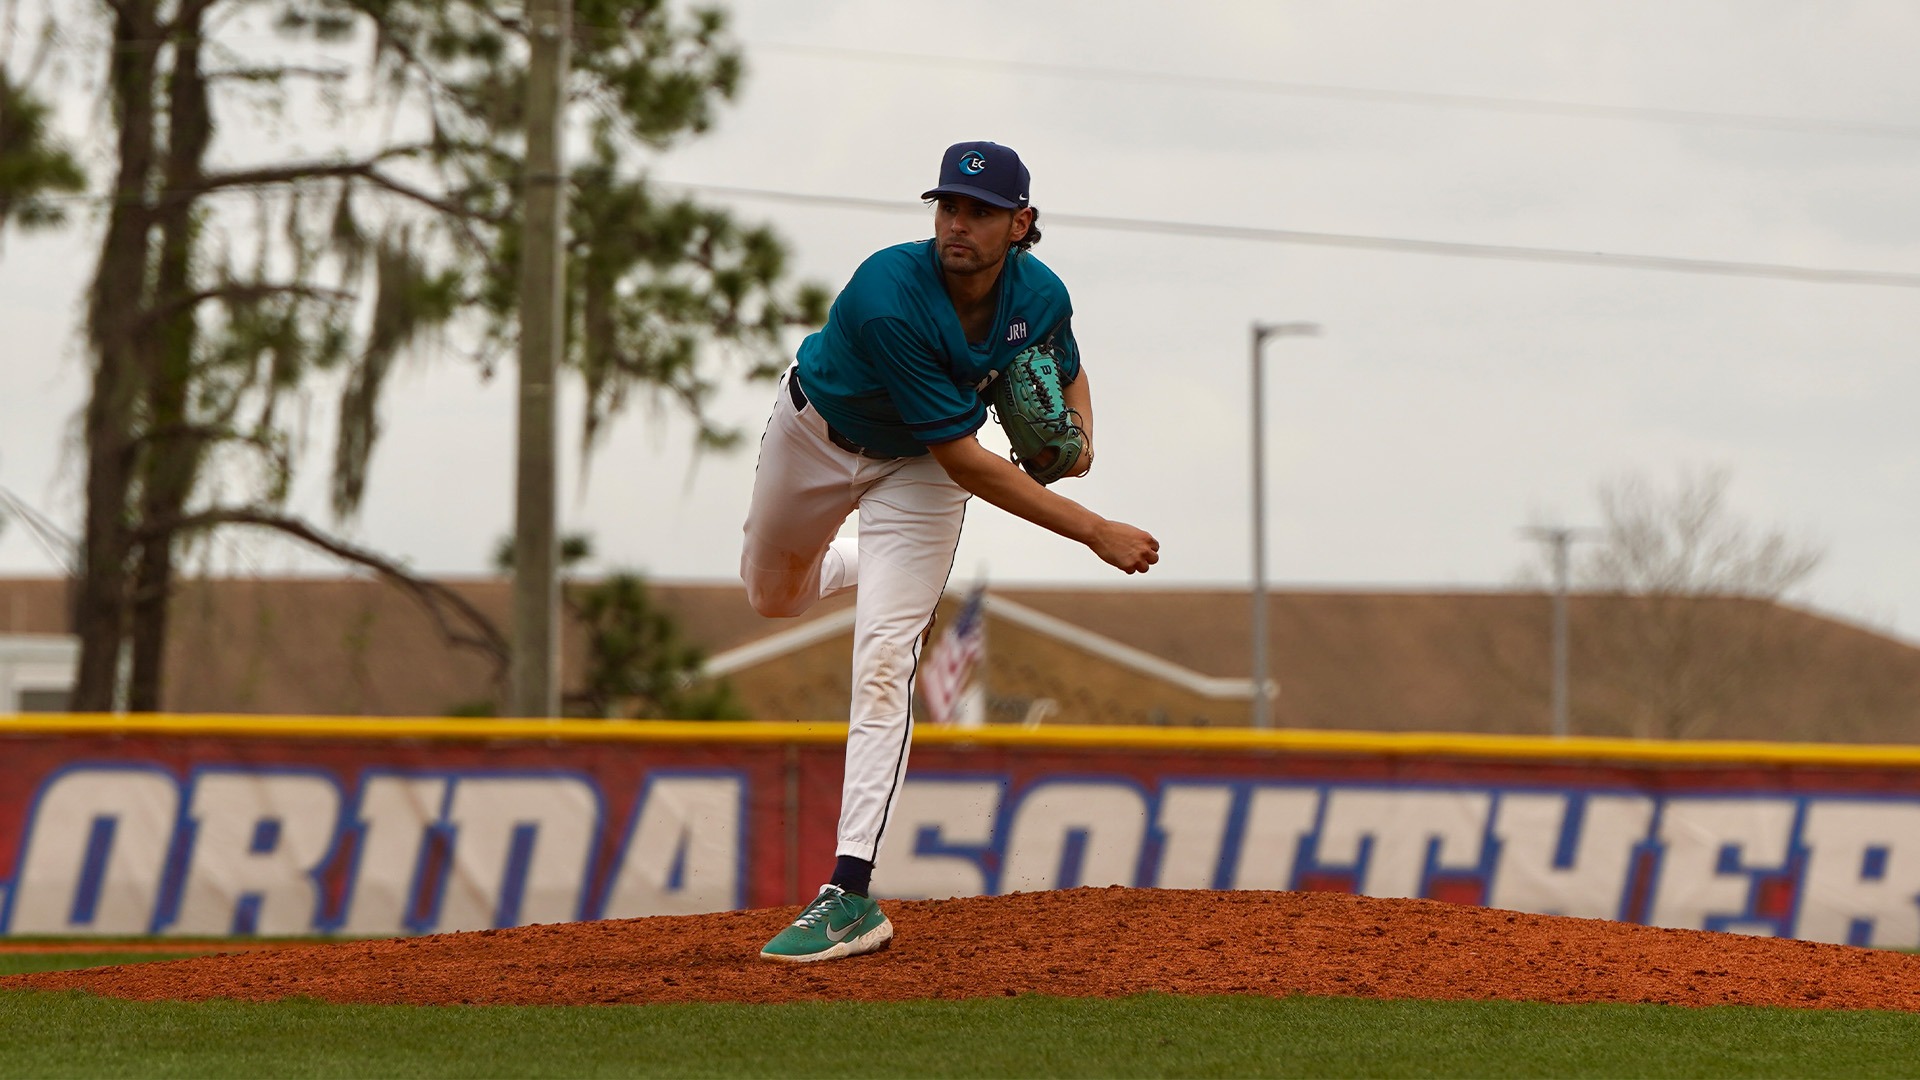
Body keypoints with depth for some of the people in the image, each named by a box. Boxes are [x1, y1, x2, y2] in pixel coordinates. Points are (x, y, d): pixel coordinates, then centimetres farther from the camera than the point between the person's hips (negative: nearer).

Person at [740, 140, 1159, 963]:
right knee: (772, 595, 23)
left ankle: (852, 894, -19)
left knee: (882, 661, -14)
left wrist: (1079, 435, -21)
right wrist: (1092, 531, -38)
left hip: (916, 470, 1)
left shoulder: (1040, 296, -23)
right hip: (816, 429, -1)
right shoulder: (889, 300, -39)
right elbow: (964, 461, -37)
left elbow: (1067, 371, 4)